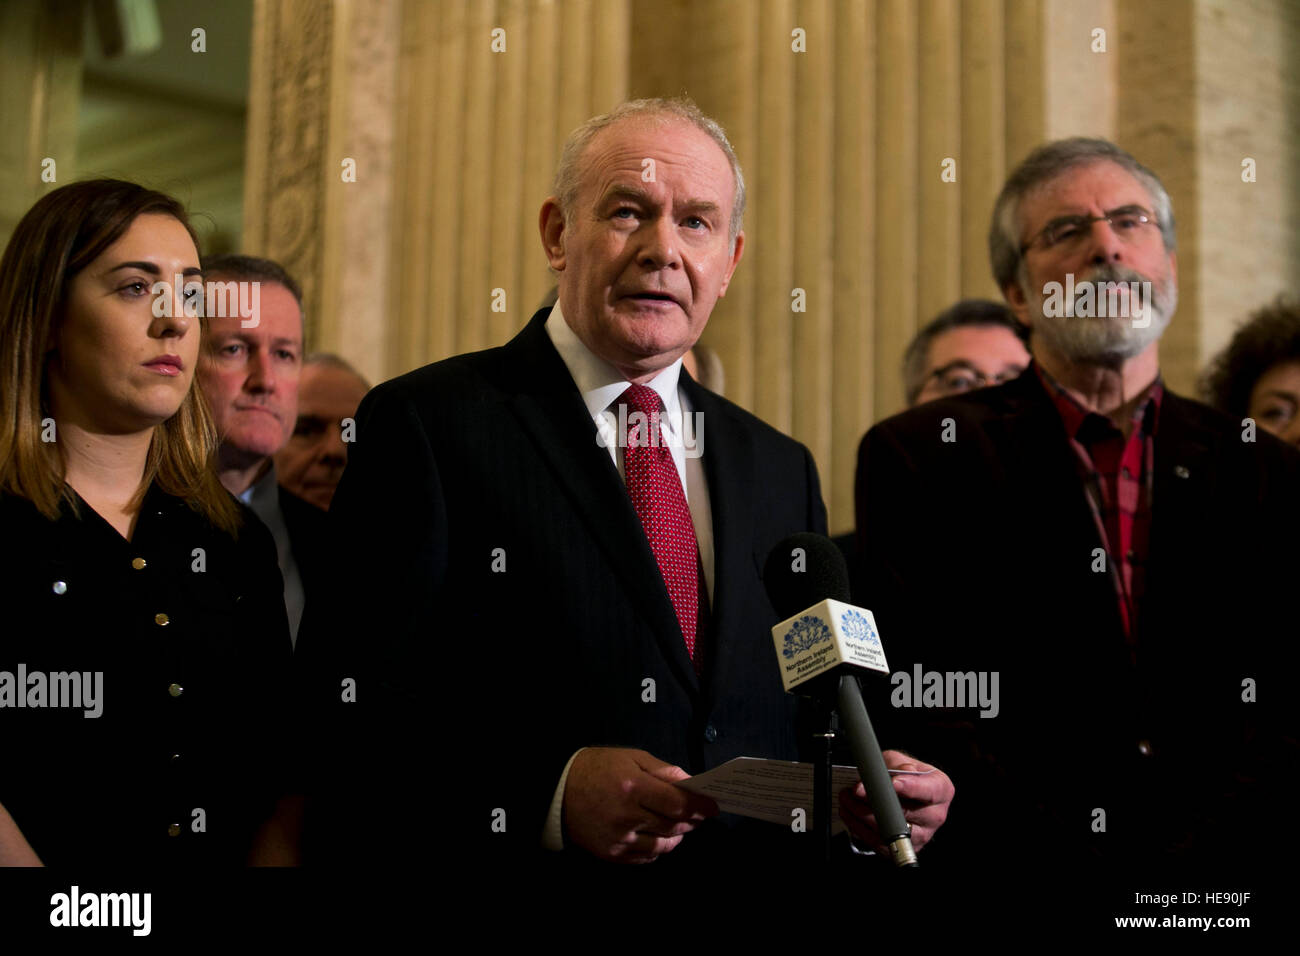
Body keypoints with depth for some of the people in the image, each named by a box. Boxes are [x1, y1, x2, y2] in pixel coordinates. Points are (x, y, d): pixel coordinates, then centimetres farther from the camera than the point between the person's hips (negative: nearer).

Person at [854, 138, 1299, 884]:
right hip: (1028, 909, -2)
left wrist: (1200, 867, -10)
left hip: (1219, 899, 2)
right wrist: (1098, 872, -11)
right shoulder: (919, 460, 6)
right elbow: (924, 715, -1)